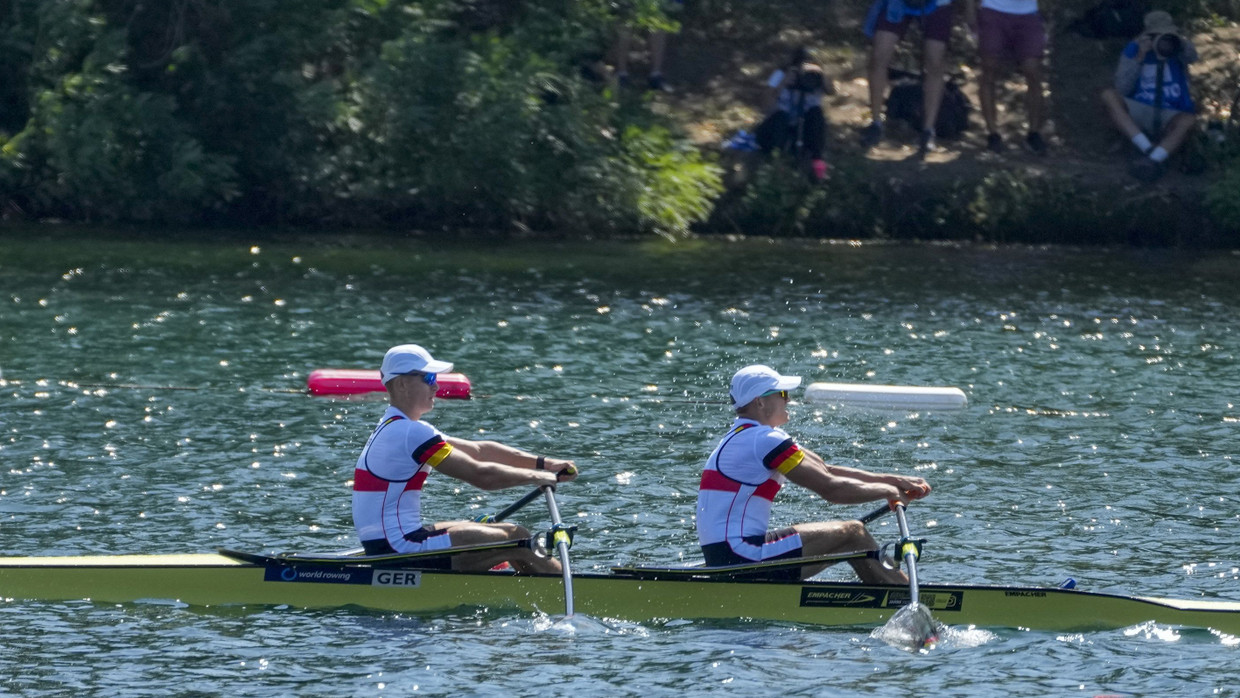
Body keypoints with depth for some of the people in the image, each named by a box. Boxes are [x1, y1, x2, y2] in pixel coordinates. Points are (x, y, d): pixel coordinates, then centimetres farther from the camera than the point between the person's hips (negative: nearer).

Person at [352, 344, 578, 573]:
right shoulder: (408, 433, -17)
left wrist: (543, 463, 9)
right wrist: (537, 477, -2)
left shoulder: (393, 428, 17)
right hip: (399, 550, -11)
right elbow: (480, 475, -16)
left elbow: (479, 450, 15)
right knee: (516, 540, -6)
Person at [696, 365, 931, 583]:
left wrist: (893, 481, 8)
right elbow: (831, 489, -15)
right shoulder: (764, 440, -14)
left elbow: (827, 471, 16)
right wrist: (888, 491, 0)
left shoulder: (744, 437, 19)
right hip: (740, 556, -11)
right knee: (852, 534, -9)